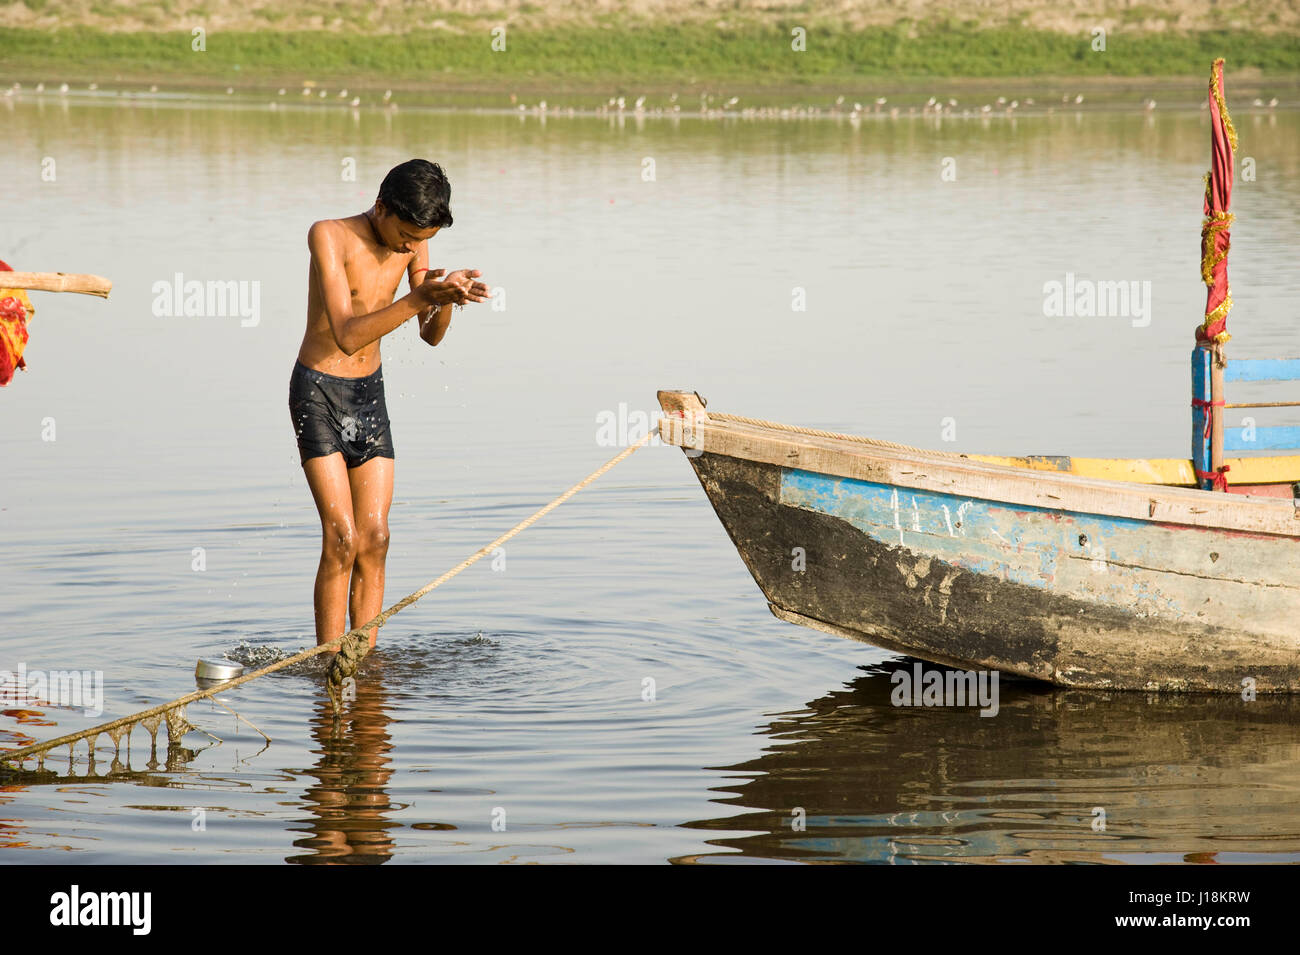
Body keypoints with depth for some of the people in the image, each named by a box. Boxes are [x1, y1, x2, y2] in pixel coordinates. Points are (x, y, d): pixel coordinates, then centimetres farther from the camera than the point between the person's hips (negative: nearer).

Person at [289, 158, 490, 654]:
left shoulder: (412, 240, -1)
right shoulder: (330, 236, -20)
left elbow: (431, 335, 2)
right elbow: (347, 334, -29)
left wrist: (447, 298, -20)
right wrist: (420, 297, -39)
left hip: (370, 393, 6)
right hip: (318, 391, -6)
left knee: (374, 540, 0)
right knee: (341, 539, -14)